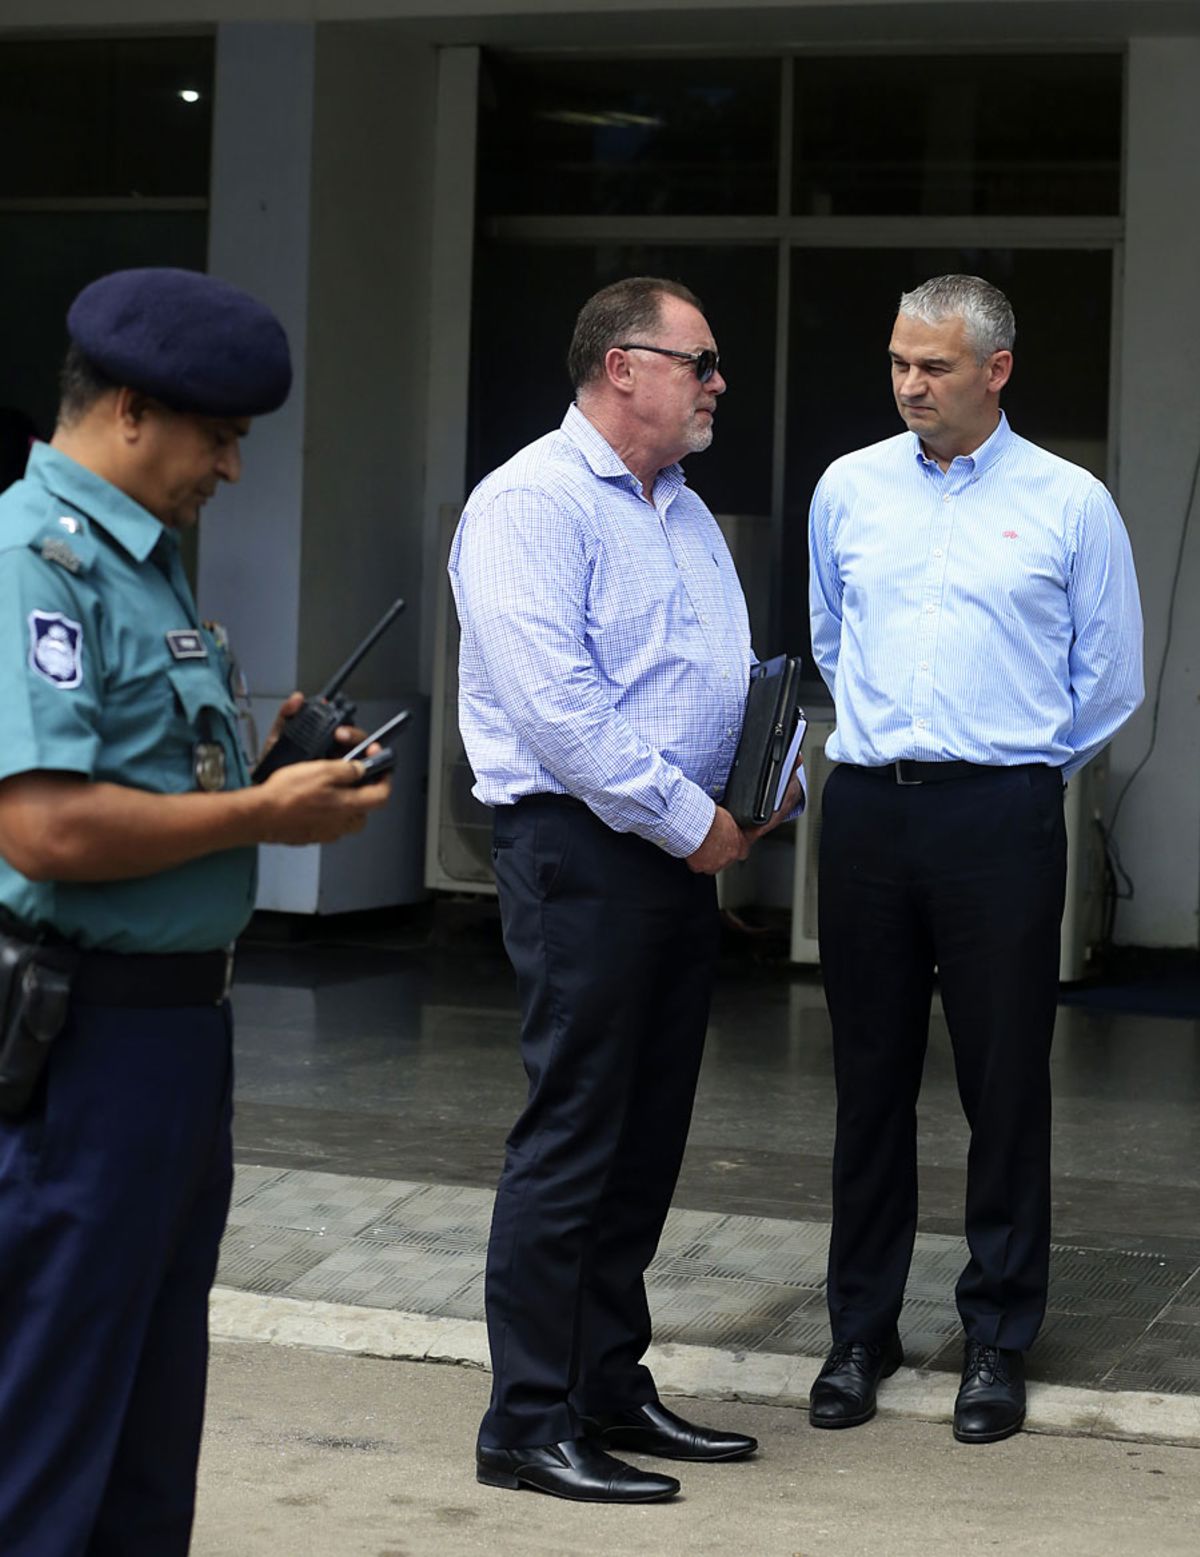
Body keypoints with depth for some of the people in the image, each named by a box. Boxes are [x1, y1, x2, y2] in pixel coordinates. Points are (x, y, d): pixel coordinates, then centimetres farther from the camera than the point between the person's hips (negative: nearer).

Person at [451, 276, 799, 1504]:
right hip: (581, 848, -9)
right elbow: (554, 700, -21)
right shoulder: (533, 503, -11)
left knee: (648, 1134, 13)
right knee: (572, 1137, -7)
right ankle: (528, 1425, 0)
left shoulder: (685, 513, 18)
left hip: (678, 851, 9)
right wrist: (686, 818, -17)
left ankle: (610, 1387, 23)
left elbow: (731, 675, 25)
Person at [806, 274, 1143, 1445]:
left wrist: (1017, 766, 10)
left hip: (999, 818, -3)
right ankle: (861, 1332, 18)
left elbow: (1110, 678, 7)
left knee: (1004, 1083, 1)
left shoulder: (1069, 504, 0)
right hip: (867, 811, 3)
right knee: (870, 1081, 8)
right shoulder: (848, 489, 9)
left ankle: (997, 1344, 11)